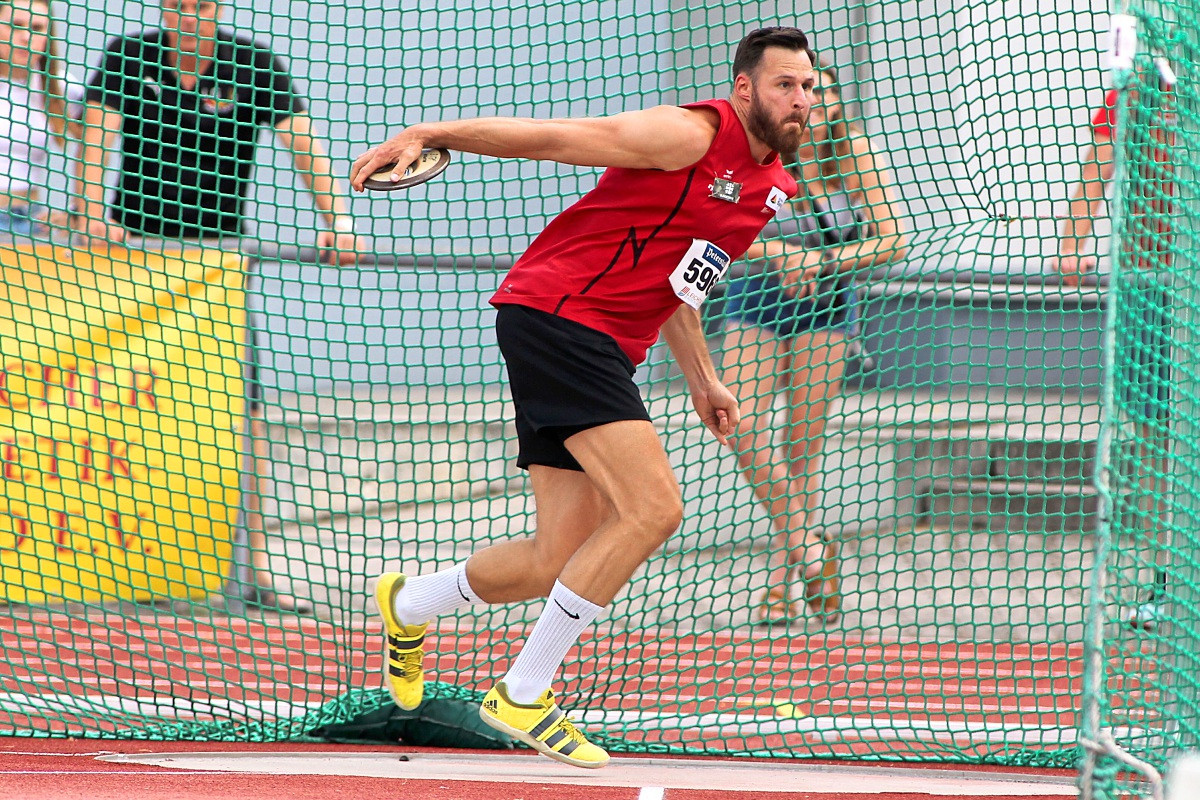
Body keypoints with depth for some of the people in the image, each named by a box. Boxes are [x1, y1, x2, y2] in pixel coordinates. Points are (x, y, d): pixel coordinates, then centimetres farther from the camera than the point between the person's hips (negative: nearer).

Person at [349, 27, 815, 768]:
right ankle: (521, 695, -11)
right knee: (651, 507, -21)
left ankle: (408, 603, 34)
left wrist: (702, 379, 25)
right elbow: (554, 135, -13)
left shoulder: (771, 184, 17)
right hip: (554, 314, -9)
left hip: (602, 348, 9)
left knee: (560, 562, 6)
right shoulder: (693, 135, -12)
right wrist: (429, 134, -19)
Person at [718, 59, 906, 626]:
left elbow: (892, 243, -12)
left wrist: (820, 262, -24)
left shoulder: (853, 150, -14)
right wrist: (778, 253, -40)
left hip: (826, 305, 0)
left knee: (802, 444, -2)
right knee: (743, 428, -15)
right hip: (756, 302, 0)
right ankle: (807, 545, 2)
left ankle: (780, 580, 6)